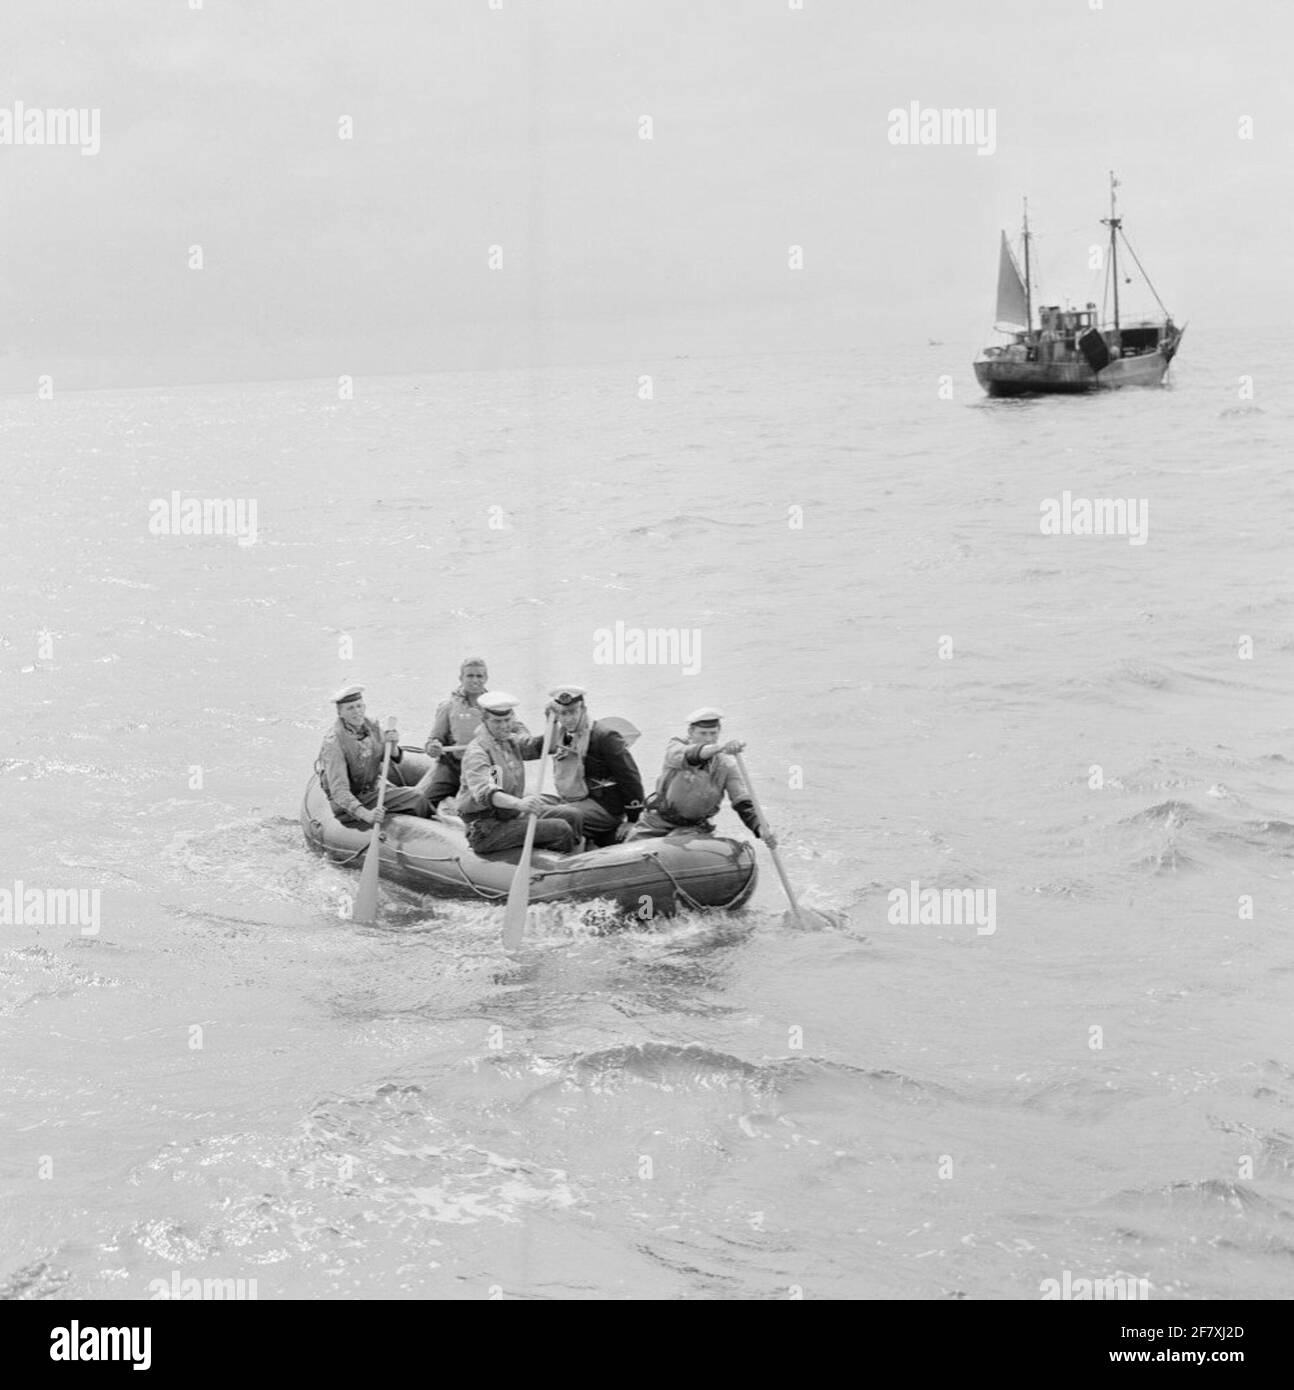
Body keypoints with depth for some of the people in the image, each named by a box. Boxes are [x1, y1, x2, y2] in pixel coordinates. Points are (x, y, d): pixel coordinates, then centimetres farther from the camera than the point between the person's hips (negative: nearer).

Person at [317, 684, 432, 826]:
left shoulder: (371, 726, -4)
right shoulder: (333, 741, -25)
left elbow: (394, 759, 9)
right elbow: (338, 790, -32)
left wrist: (393, 747, -17)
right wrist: (366, 814, -45)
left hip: (372, 790, 8)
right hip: (345, 803, -8)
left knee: (418, 797, 0)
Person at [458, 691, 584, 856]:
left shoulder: (511, 741, 12)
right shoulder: (476, 752, -19)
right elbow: (483, 792, -34)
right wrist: (519, 803, -51)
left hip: (513, 815, 9)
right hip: (487, 829, -9)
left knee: (572, 816, 3)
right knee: (560, 830, -20)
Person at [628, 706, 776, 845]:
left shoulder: (726, 767, -8)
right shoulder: (675, 747, -12)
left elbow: (743, 804, -14)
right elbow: (690, 756, -36)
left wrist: (760, 828, -35)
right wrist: (720, 747, -57)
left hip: (694, 829, 1)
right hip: (657, 824, -1)